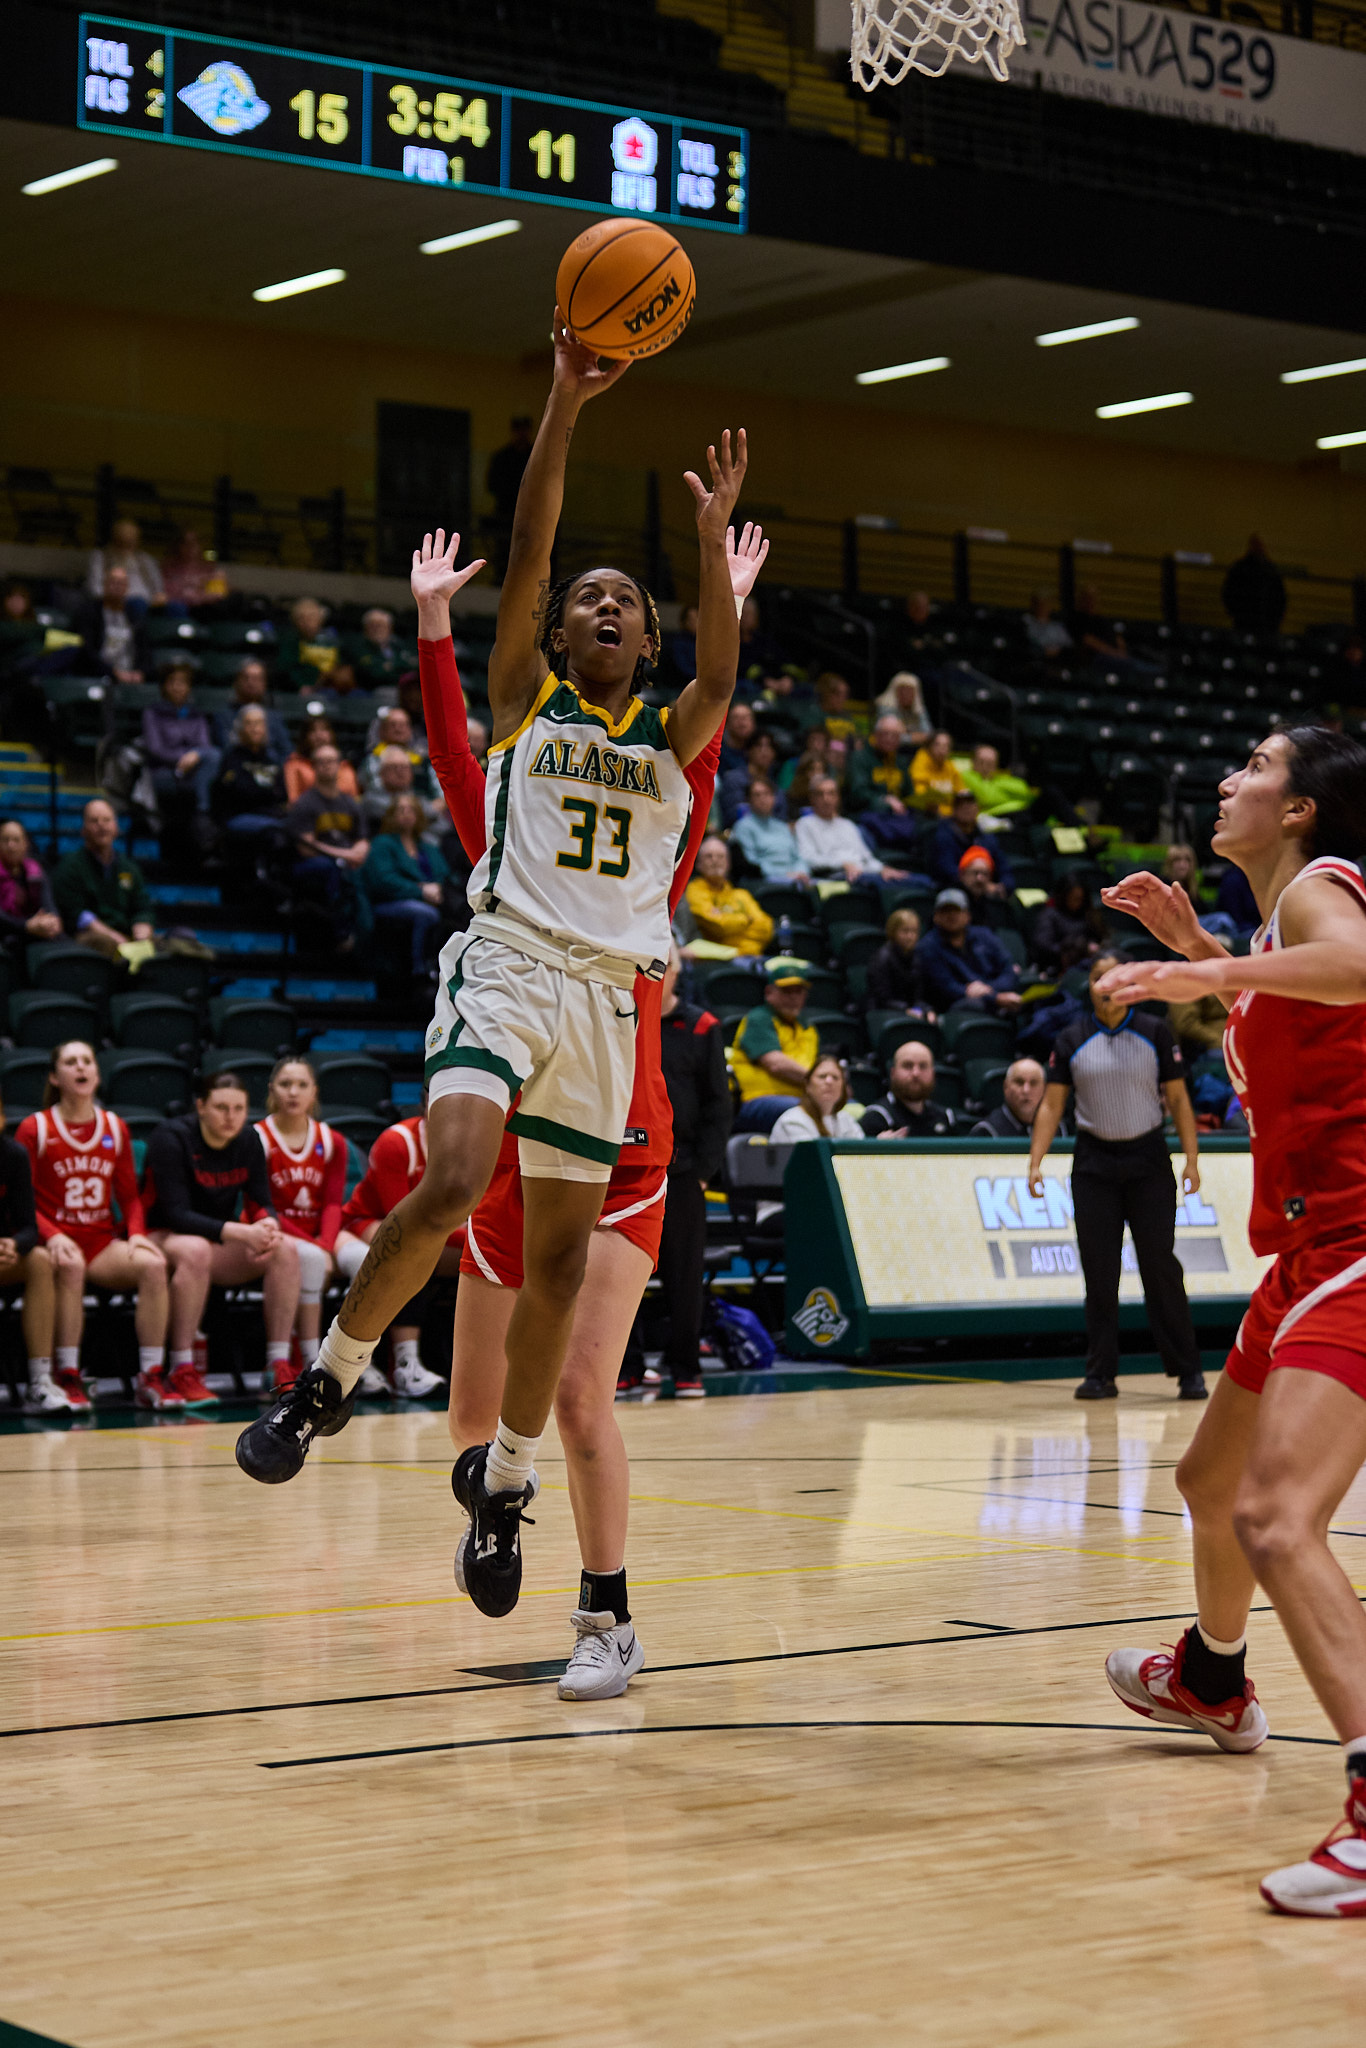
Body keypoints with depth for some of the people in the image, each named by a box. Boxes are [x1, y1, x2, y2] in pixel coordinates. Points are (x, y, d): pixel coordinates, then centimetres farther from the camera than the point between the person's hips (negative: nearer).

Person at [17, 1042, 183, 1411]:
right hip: (59, 1244, -4)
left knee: (153, 1264, -27)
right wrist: (52, 1236, -20)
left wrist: (136, 1233, -5)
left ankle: (151, 1378, -21)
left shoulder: (115, 1128, 13)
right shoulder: (34, 1129, 1)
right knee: (71, 1266, -39)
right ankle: (67, 1378, -31)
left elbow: (130, 1196, 16)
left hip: (103, 1242, 4)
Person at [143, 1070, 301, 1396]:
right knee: (196, 1250, -40)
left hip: (223, 1245, 6)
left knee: (286, 1249, -19)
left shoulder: (248, 1142, 2)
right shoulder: (171, 1138, -17)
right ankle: (181, 1372, -35)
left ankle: (279, 1366, -18)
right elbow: (175, 1213, -23)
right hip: (163, 1238, -6)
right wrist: (240, 1233, -34)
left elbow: (263, 1203, 2)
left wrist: (268, 1225, -25)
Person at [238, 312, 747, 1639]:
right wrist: (566, 402, -11)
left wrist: (713, 535, -16)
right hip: (507, 966, -3)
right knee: (453, 1183, -26)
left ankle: (502, 1478, 21)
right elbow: (526, 554, -2)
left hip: (607, 996, 3)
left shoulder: (668, 743, 16)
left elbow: (722, 669, -6)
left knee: (559, 1256, 5)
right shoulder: (522, 701, 10)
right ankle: (327, 1380, -5)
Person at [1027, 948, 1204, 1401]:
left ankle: (1187, 1371, 3)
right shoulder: (1071, 1040, 3)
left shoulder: (1155, 1033, 0)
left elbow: (1178, 1099, 2)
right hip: (1093, 1163, 1)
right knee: (1098, 1271, 0)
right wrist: (1036, 1161, -7)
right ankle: (1101, 1374, 7)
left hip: (1148, 1160, -1)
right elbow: (1051, 1105, 3)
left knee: (1160, 1265, -4)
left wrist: (1191, 1158, -6)